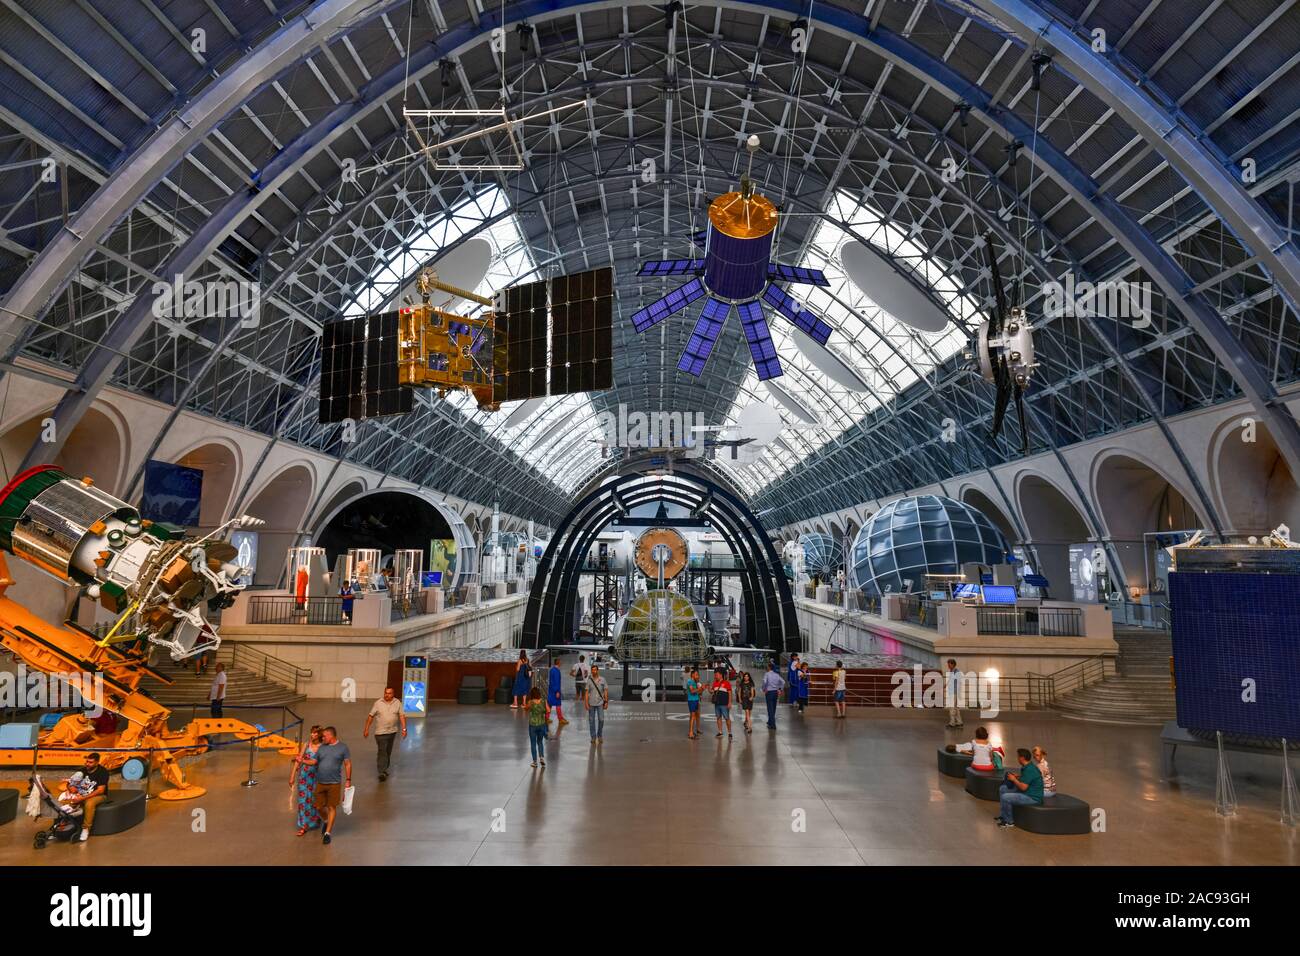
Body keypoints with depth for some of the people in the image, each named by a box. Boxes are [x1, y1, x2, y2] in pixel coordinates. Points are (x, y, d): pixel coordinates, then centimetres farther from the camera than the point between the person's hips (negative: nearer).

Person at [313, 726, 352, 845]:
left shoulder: (343, 747, -3)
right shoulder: (321, 748, 5)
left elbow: (348, 764, -1)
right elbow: (315, 762, 14)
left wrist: (348, 780, -3)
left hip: (334, 783, -3)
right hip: (320, 782, 4)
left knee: (332, 807, 2)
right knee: (319, 807, 8)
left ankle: (328, 833, 14)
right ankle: (327, 821, 39)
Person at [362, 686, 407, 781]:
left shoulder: (397, 703, -1)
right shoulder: (378, 703, -6)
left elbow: (402, 716, -1)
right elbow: (370, 716, -1)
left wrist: (404, 728, -9)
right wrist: (366, 729, -2)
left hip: (392, 731, 3)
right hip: (380, 732, -3)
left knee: (388, 752, 14)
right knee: (382, 751, -11)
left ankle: (384, 769, 29)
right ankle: (382, 773, -12)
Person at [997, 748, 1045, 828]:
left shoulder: (1030, 769, -26)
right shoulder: (1026, 766, 6)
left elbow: (1023, 787, -29)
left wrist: (1014, 779, -13)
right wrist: (1018, 776, 7)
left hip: (1032, 797, -11)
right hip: (1026, 792, 11)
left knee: (1005, 797, -24)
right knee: (1002, 789, 14)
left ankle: (1009, 822, -3)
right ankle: (1004, 815, 18)